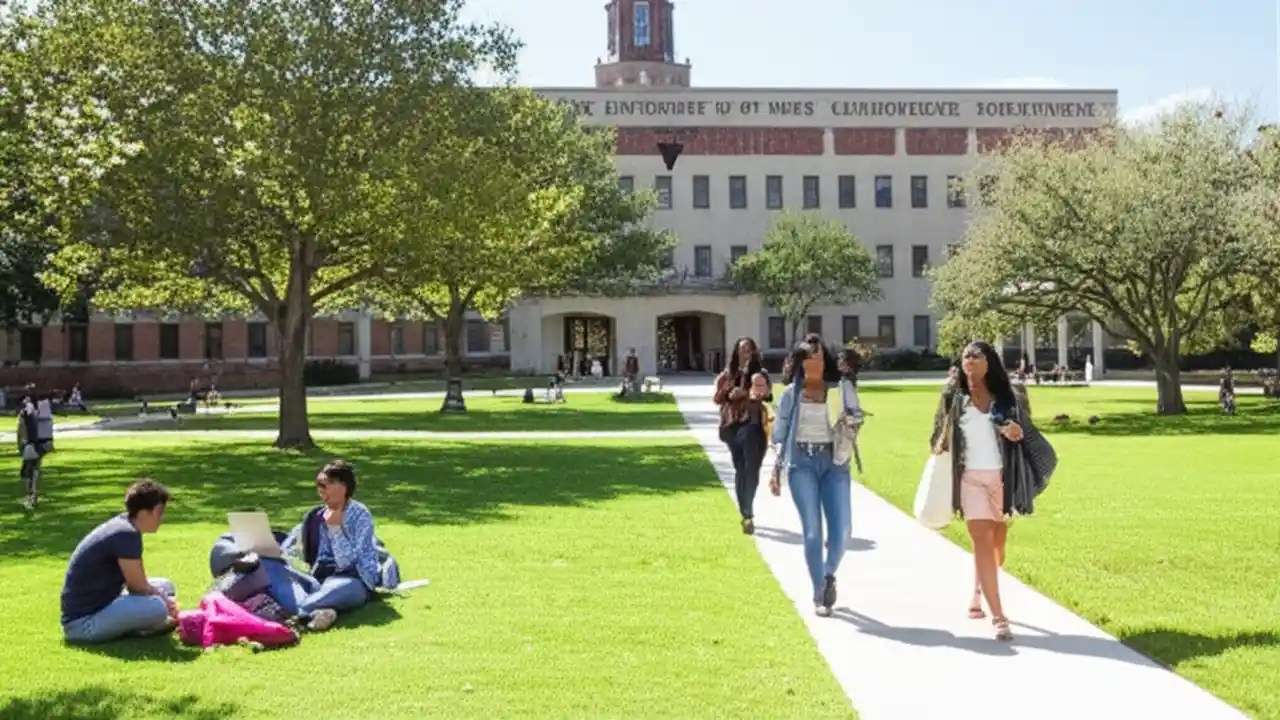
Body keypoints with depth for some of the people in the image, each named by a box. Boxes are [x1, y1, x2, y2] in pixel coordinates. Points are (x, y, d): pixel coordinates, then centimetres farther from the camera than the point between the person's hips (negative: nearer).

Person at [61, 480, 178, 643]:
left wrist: (164, 597, 0)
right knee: (157, 607, -29)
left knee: (165, 587, 17)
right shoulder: (126, 535, -23)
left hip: (102, 605, 10)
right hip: (82, 622, -10)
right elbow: (139, 588, -15)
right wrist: (166, 601, 1)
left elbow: (136, 583, 13)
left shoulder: (122, 526, 6)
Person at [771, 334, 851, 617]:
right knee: (812, 531, -4)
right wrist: (776, 469, 5)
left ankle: (830, 575, 24)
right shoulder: (791, 393, 7)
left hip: (833, 461, 1)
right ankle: (819, 595, 8)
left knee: (841, 529, -7)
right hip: (802, 462, -1)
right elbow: (779, 433, 9)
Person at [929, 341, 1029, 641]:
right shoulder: (954, 397, 3)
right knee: (983, 543, -10)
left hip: (1001, 477, 2)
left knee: (997, 544, 10)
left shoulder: (1008, 396, 3)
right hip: (971, 478, -2)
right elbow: (941, 435, 10)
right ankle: (998, 618, -12)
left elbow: (1024, 432, 8)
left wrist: (1019, 434, -12)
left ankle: (977, 598, 33)